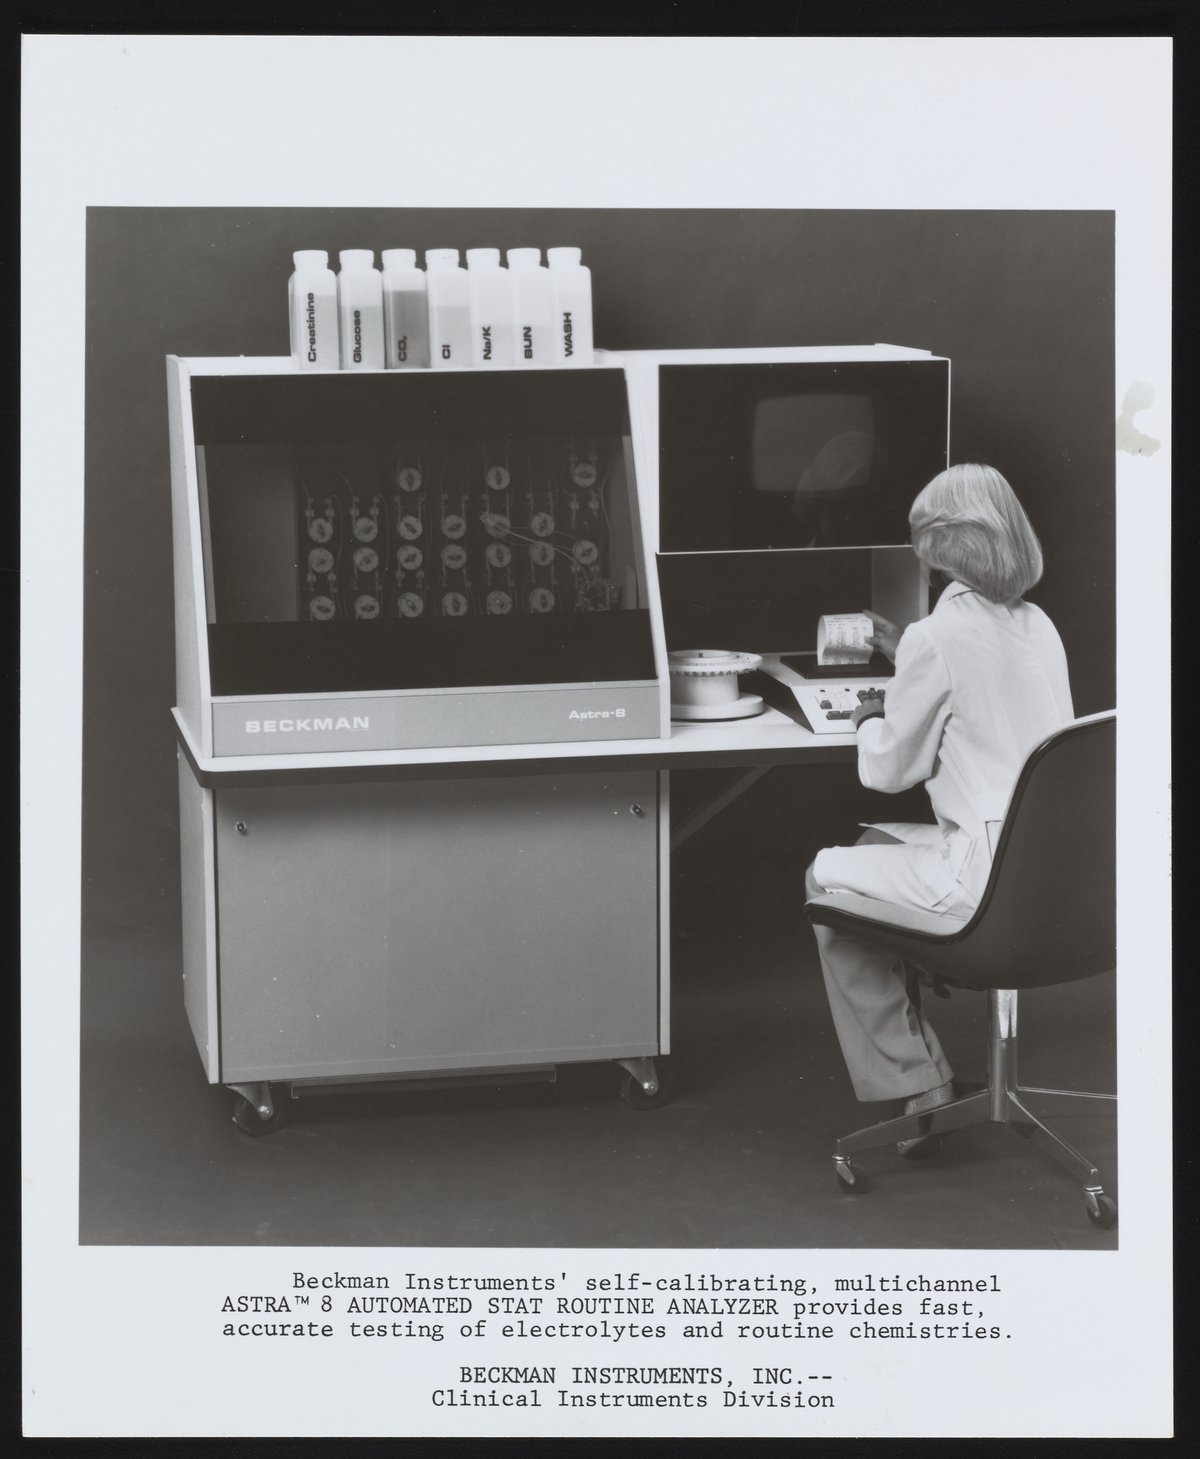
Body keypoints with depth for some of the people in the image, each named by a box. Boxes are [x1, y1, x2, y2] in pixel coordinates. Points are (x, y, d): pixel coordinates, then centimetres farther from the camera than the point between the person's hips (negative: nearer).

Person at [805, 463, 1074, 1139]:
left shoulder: (937, 638, -13)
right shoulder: (1038, 626, 10)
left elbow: (890, 769, -4)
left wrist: (870, 722, 17)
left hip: (990, 877, -8)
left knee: (827, 878, 13)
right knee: (874, 844, 28)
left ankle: (918, 1087, 13)